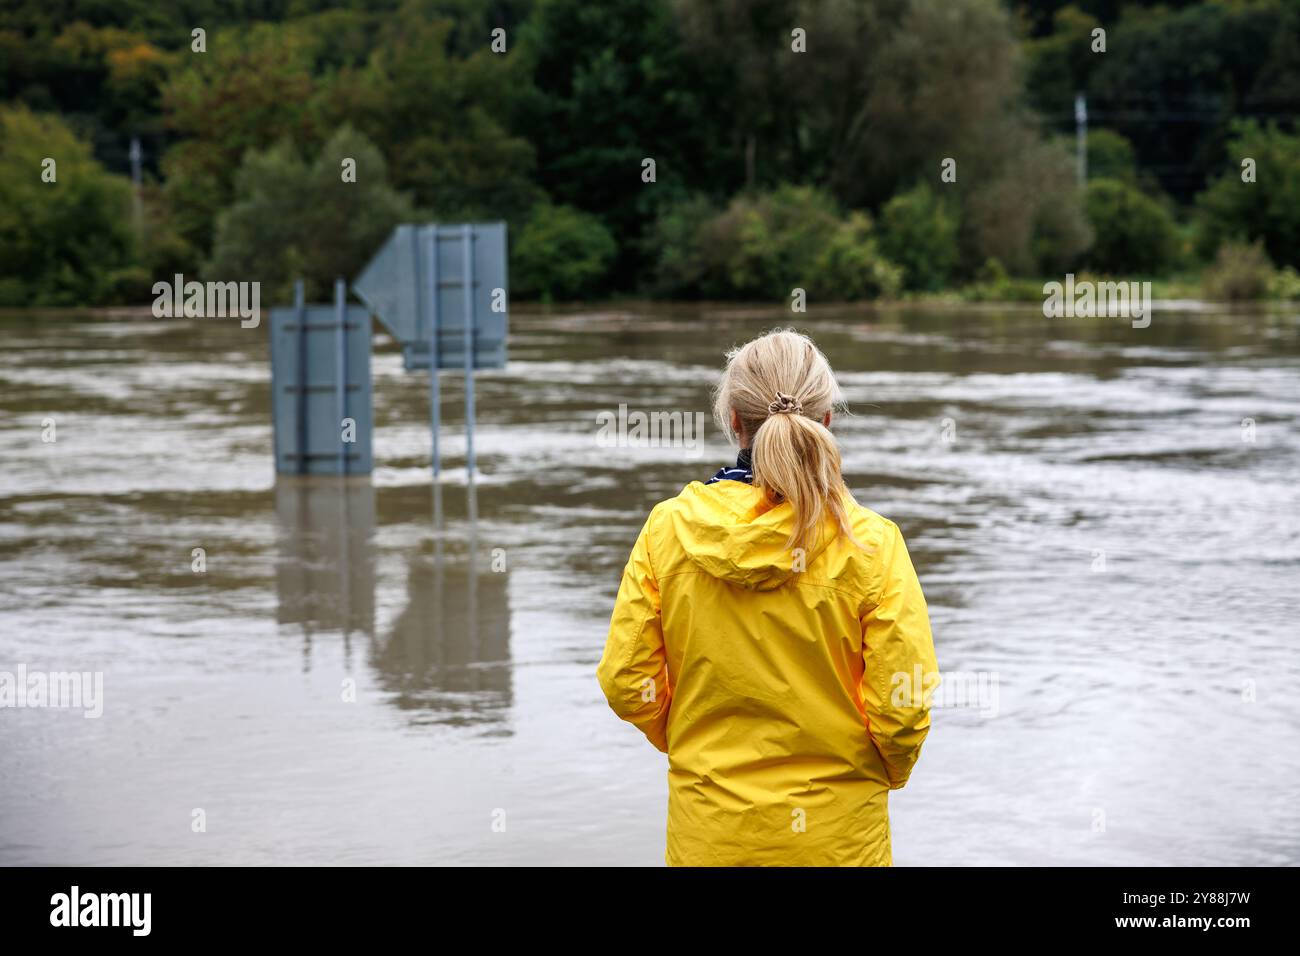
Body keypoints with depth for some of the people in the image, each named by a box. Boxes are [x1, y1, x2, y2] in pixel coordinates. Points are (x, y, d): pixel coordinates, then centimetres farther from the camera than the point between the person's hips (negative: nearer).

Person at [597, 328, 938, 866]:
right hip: (836, 831, -1)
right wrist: (887, 771, 7)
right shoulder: (870, 543, -13)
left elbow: (625, 683, -4)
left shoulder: (668, 529, -8)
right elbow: (903, 702, -13)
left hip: (706, 830, 1)